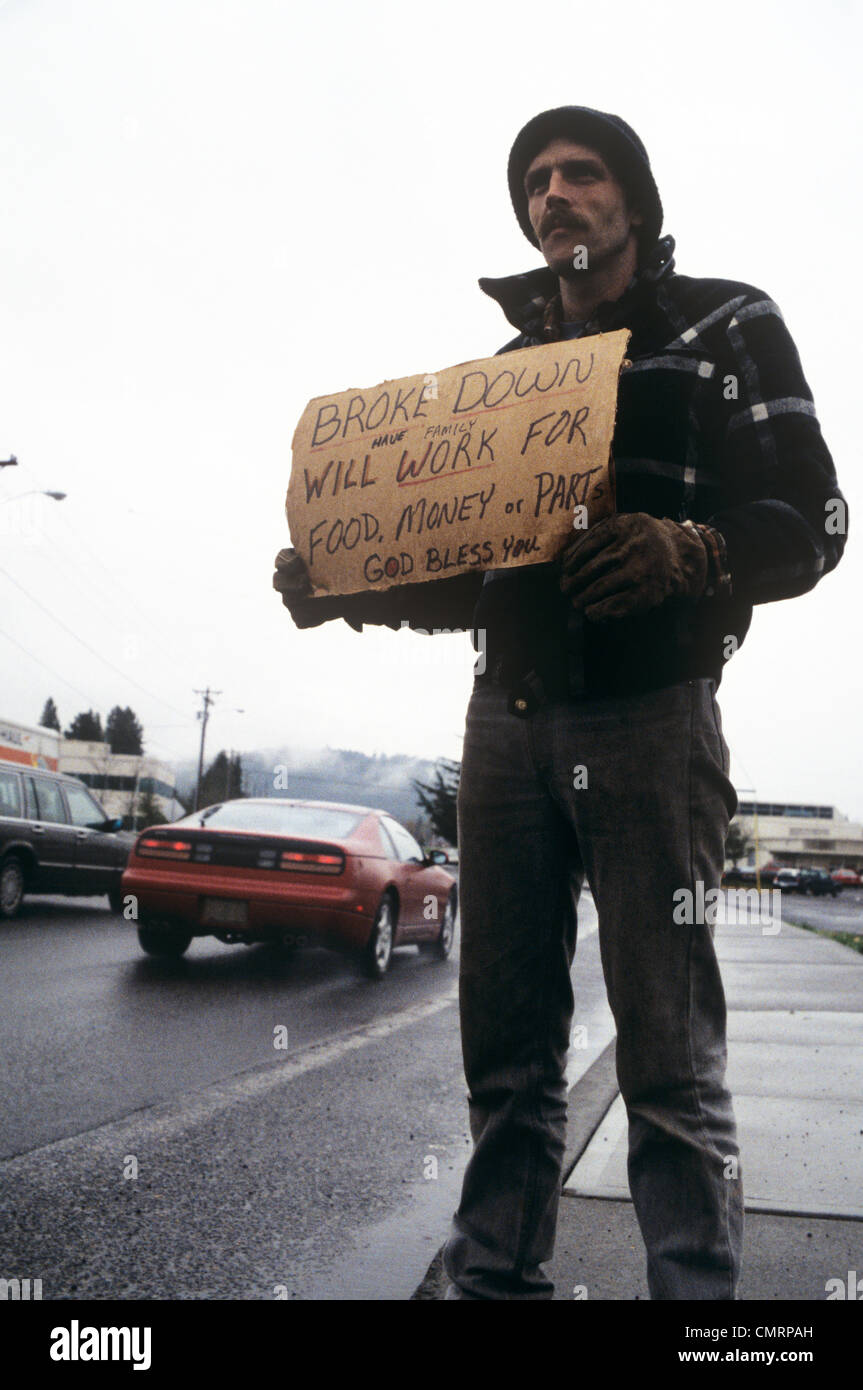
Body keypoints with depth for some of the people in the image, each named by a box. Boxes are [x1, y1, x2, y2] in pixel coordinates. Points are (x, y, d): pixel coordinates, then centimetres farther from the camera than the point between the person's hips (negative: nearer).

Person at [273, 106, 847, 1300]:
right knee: (507, 1042, 5)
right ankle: (495, 1274, 16)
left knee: (668, 1050, -4)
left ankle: (698, 1289, 10)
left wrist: (690, 552, -23)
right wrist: (350, 589, 4)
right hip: (508, 717, 5)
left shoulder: (726, 325, 8)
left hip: (649, 715, -4)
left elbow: (810, 519, -2)